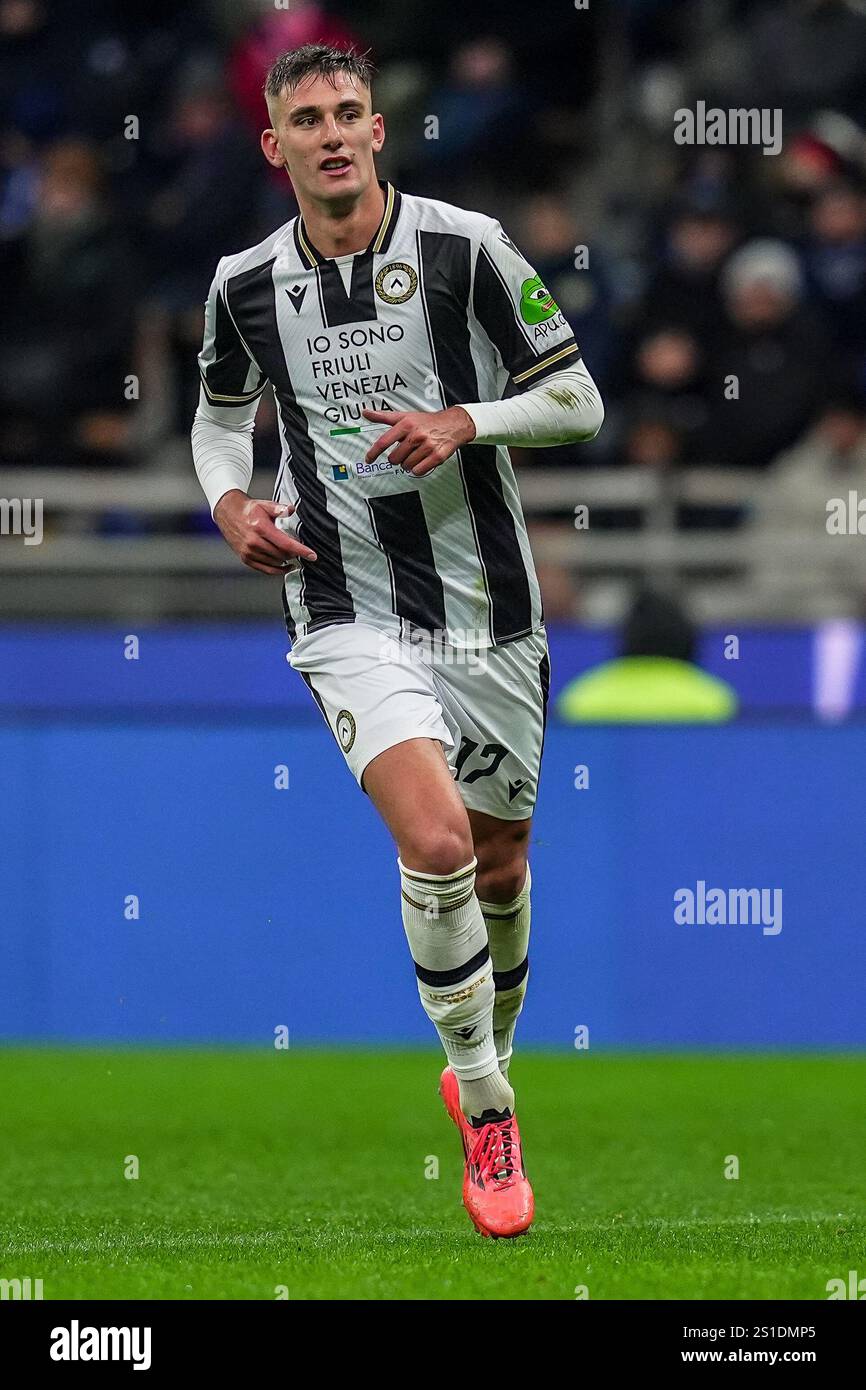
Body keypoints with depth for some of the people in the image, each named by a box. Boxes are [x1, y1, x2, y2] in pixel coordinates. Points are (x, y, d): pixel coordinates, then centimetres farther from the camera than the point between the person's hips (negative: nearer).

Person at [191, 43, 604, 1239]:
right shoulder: (246, 285, 1)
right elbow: (221, 412, 20)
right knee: (436, 840, -23)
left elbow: (578, 400, -1)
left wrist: (465, 422, -17)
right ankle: (486, 1114, -9)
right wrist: (229, 502, 0)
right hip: (348, 613, -1)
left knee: (499, 867, 12)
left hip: (488, 608, 1)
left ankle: (483, 1063, 41)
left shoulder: (465, 249, -6)